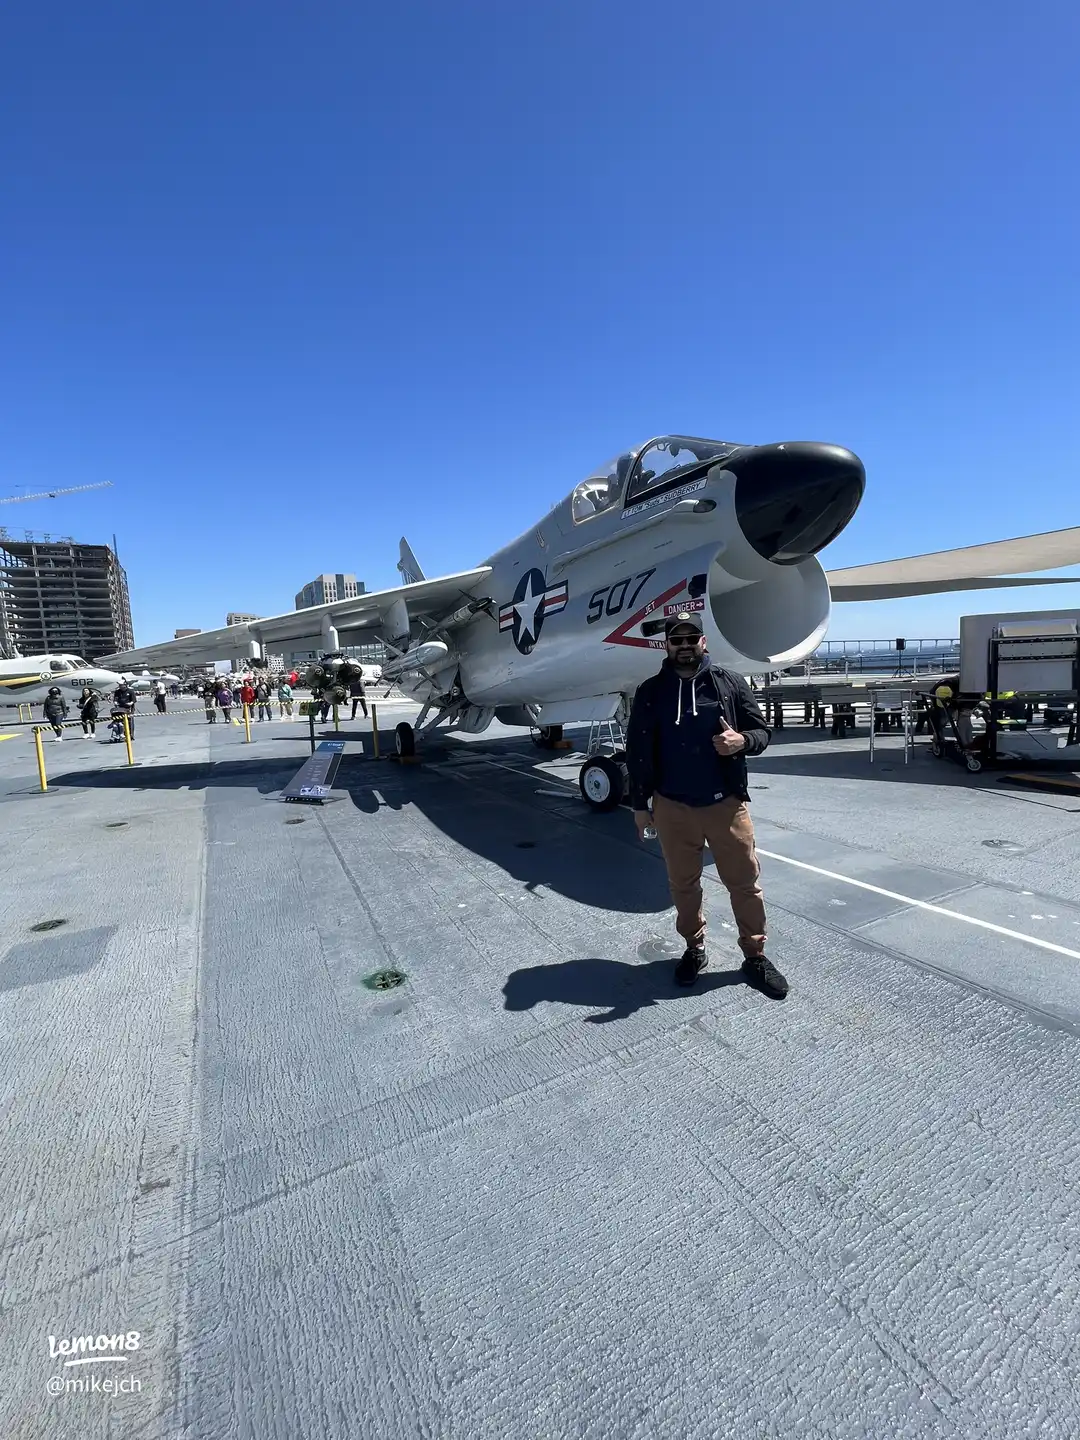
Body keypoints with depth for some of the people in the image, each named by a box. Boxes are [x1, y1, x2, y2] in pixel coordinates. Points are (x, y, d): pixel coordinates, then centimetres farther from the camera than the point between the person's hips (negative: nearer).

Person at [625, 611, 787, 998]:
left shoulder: (730, 683, 0)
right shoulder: (650, 692, 1)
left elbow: (762, 732, 5)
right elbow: (637, 752, 4)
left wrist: (742, 740, -19)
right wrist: (639, 804, 4)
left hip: (726, 803, 0)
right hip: (672, 808, 1)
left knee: (744, 882, 9)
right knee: (683, 884, 14)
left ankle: (755, 955, 29)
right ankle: (694, 948, 35)